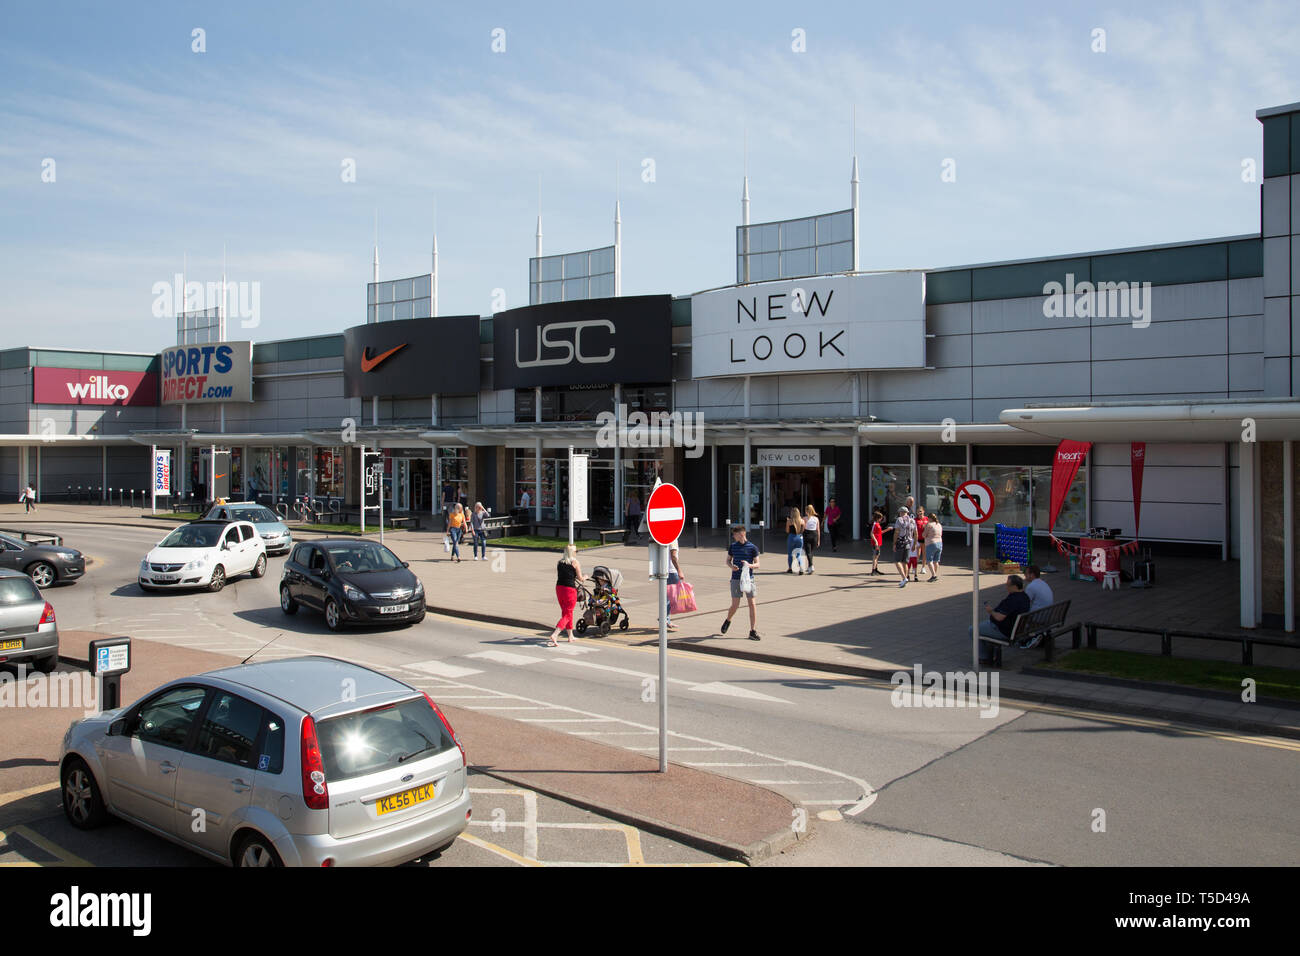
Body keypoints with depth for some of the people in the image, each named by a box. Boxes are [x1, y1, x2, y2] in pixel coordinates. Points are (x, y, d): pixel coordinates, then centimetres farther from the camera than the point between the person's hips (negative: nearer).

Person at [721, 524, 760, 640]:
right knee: (735, 605, 1)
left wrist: (749, 565, -22)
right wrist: (731, 566, -7)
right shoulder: (732, 546, 5)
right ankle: (728, 620, 33)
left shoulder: (752, 547, -3)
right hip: (736, 579, 1)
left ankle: (753, 631, 2)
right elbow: (728, 560, 15)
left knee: (752, 603, -4)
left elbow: (757, 565, 0)